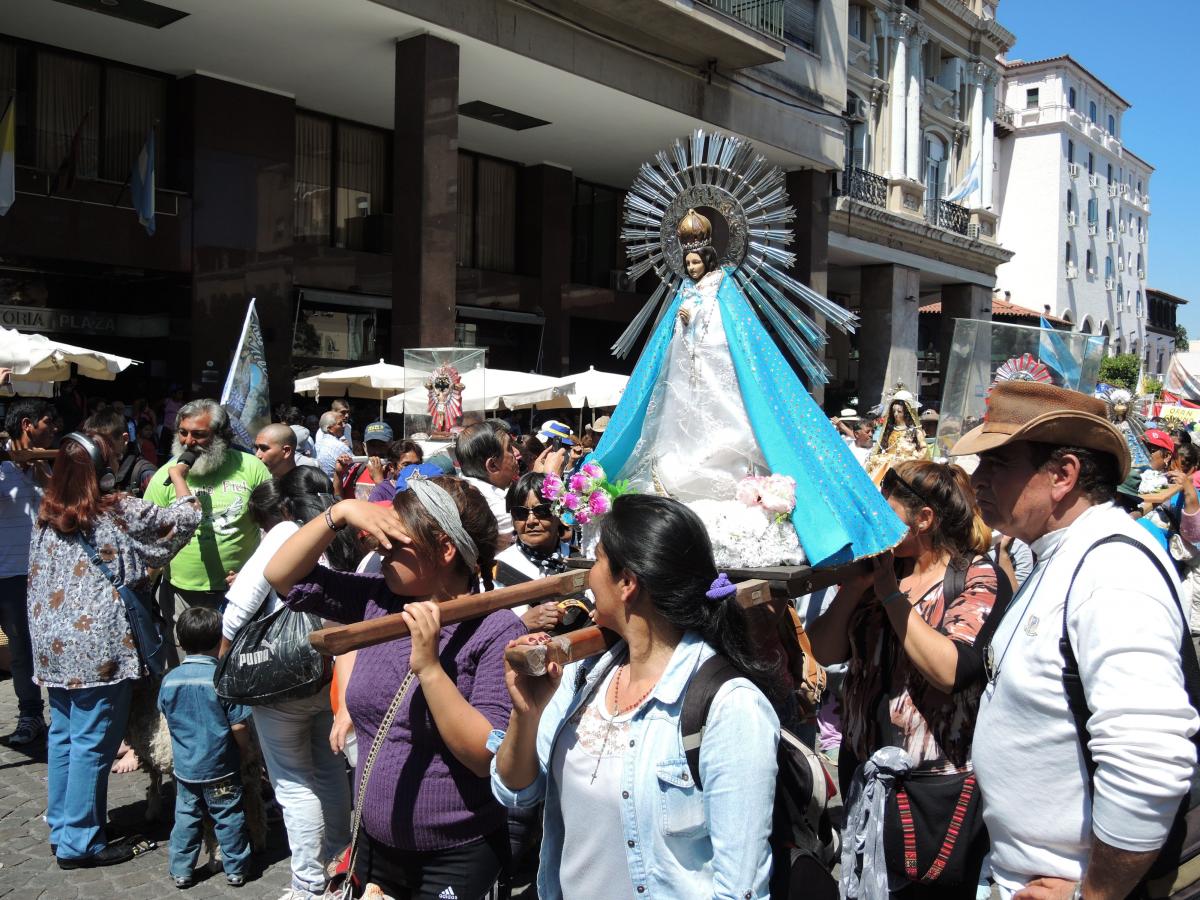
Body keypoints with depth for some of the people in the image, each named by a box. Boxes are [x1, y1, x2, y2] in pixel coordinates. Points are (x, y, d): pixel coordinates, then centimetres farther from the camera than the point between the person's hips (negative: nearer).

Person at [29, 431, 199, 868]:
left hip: (54, 643, 7)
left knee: (62, 735, 17)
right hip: (97, 646, -7)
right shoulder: (119, 511, -12)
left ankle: (61, 831, 29)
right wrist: (178, 477, 8)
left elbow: (38, 581, 16)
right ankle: (80, 843, 9)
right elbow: (185, 517, -7)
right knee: (92, 743, 1)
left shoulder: (47, 516, 8)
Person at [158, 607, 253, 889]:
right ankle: (235, 870, 19)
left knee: (186, 817, 16)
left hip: (184, 767, 4)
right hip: (221, 769, -3)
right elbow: (238, 726, -15)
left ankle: (181, 871, 24)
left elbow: (167, 716, 8)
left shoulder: (170, 679, -6)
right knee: (228, 818, 9)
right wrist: (247, 750, 3)